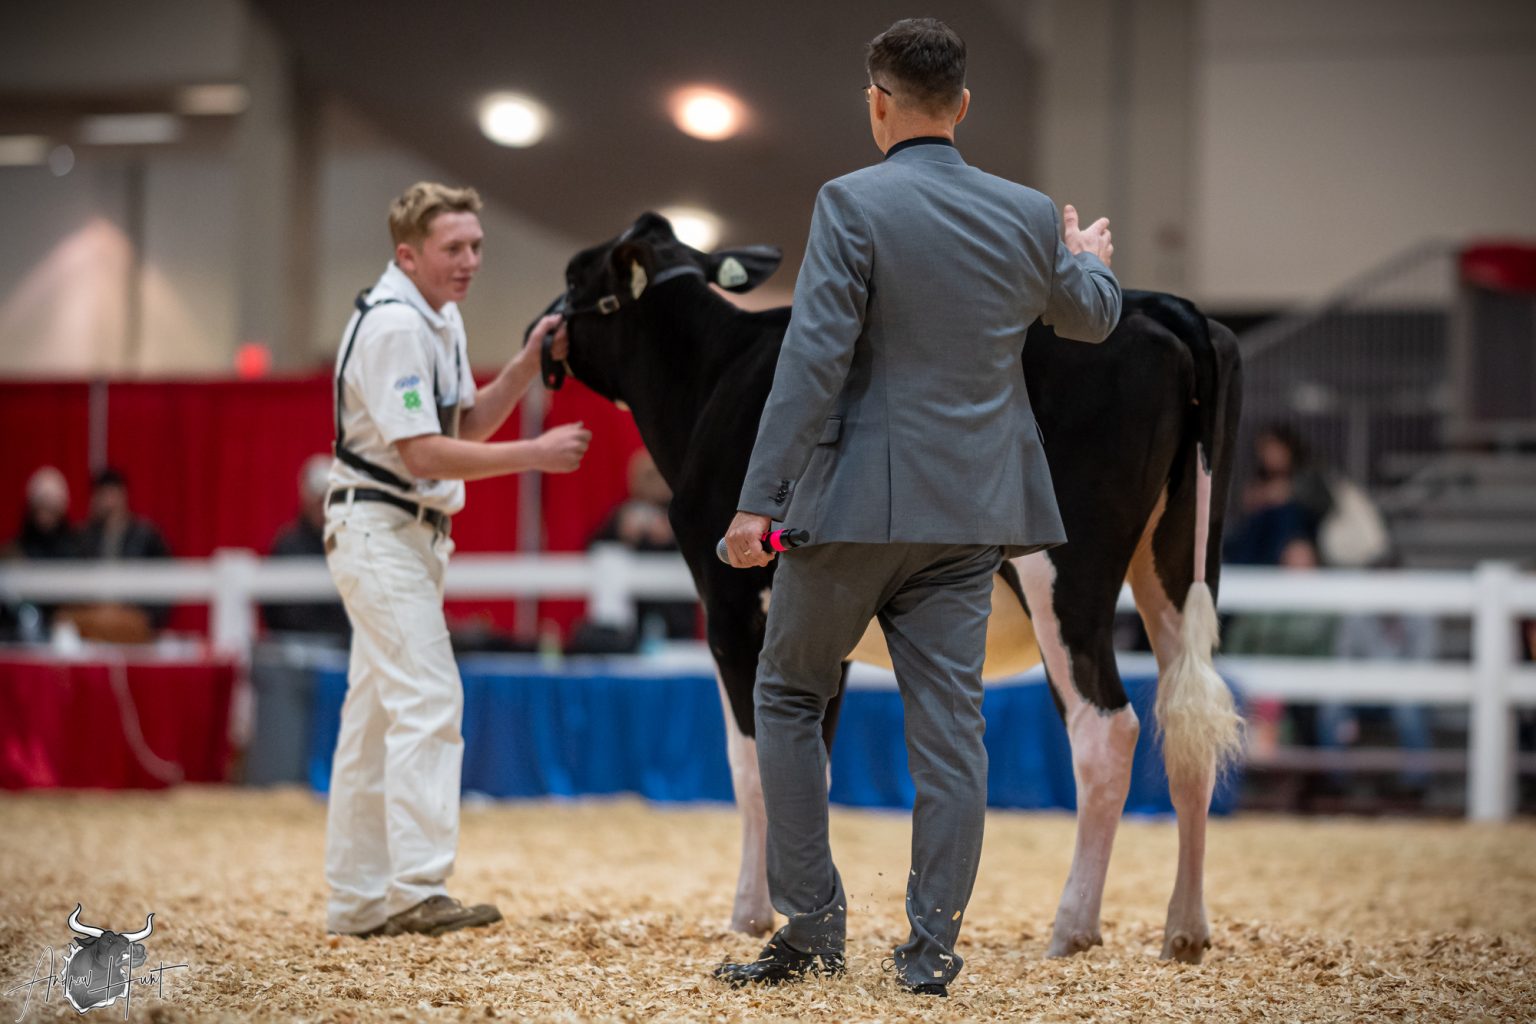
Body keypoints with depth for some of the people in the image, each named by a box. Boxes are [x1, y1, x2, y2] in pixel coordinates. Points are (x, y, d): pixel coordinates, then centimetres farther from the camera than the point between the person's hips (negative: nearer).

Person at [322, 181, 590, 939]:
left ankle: (357, 899, 15)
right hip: (378, 526, -10)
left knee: (377, 714, 11)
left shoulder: (440, 318, 12)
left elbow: (468, 427, 15)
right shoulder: (394, 326, -18)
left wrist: (527, 363, 2)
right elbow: (424, 455, -22)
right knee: (427, 701, -17)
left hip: (411, 533, 10)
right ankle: (418, 890, -20)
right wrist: (537, 454, -22)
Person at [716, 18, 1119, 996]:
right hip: (969, 513, 4)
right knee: (950, 723, 6)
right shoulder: (1029, 216, 4)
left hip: (857, 507, -4)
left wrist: (759, 500, -15)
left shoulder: (853, 204, -12)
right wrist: (1091, 260, 46)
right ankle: (934, 946, 6)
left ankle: (812, 922, 9)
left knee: (789, 697, 12)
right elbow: (1089, 318, 23)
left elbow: (812, 361, -16)